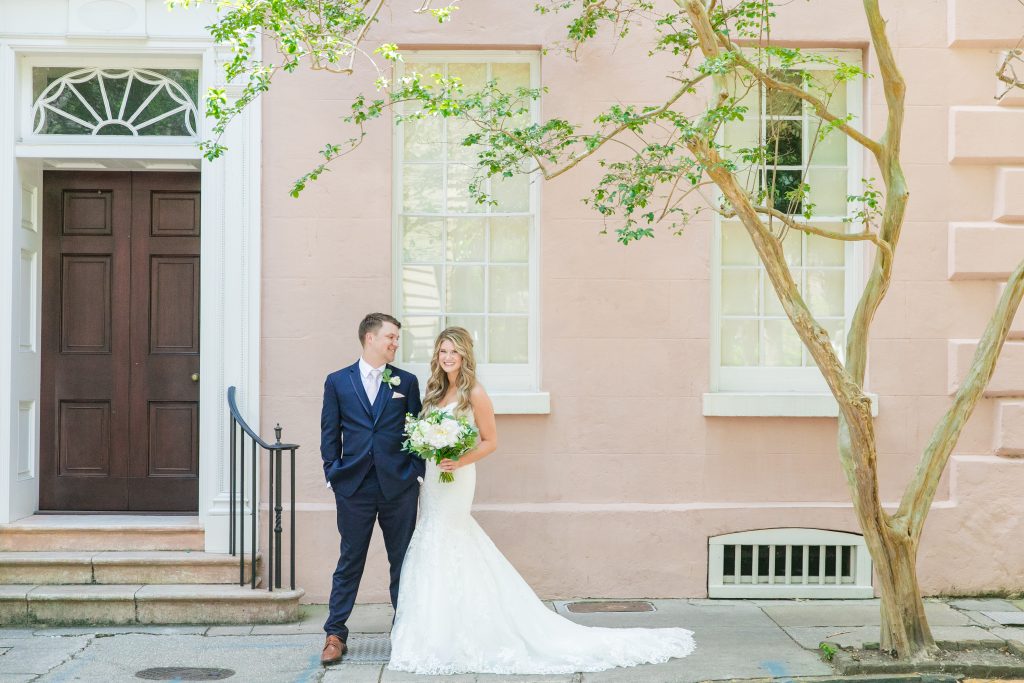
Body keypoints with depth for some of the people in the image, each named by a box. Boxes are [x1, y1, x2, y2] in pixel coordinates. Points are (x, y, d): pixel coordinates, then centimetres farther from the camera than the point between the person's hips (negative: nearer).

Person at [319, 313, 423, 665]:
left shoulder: (407, 381, 7)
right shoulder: (337, 381, 5)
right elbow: (330, 433, 6)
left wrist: (416, 472, 0)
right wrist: (333, 473, 0)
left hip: (399, 487, 1)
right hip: (354, 487, -1)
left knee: (403, 561, 8)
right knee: (350, 561, 5)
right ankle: (335, 634, 12)